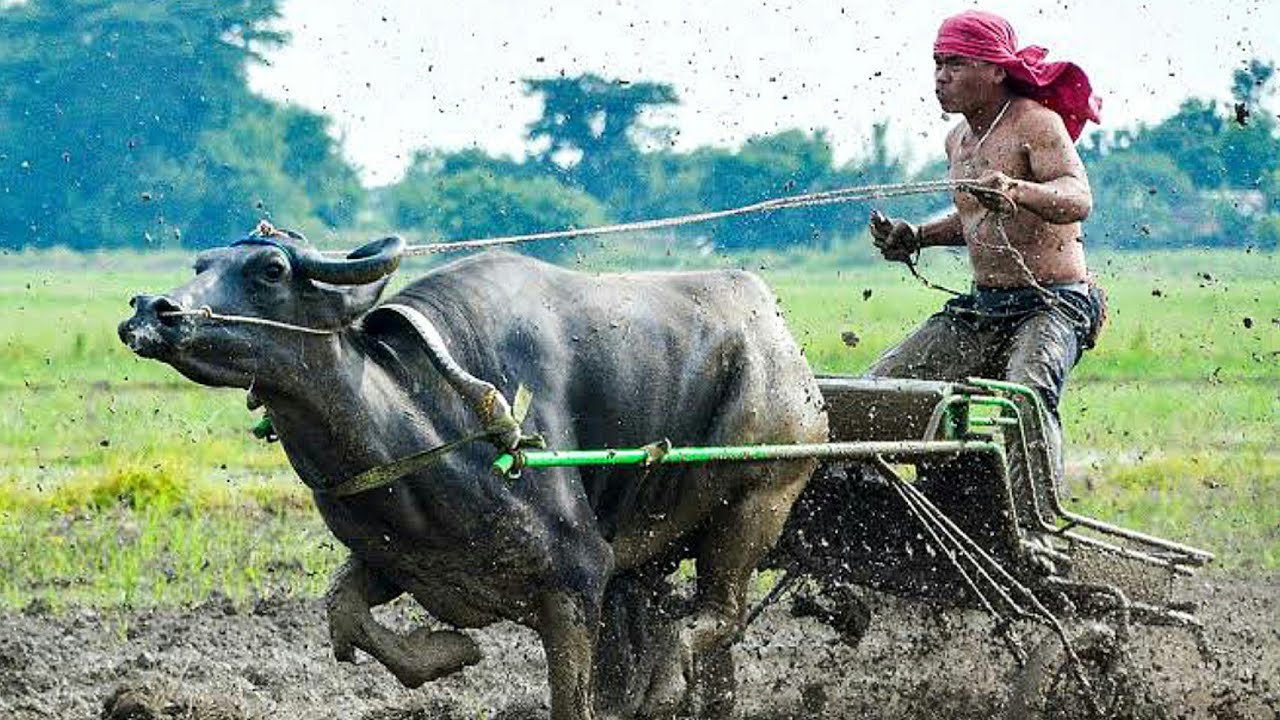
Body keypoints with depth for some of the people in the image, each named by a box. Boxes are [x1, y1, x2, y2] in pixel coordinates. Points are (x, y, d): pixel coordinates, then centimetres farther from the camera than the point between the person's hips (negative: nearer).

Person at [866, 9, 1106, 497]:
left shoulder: (1035, 124, -11)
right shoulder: (959, 139, 14)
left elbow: (1077, 198, -30)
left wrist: (1018, 191, -49)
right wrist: (917, 237, 14)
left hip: (1053, 305, -9)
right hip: (982, 309, 9)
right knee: (882, 383, -2)